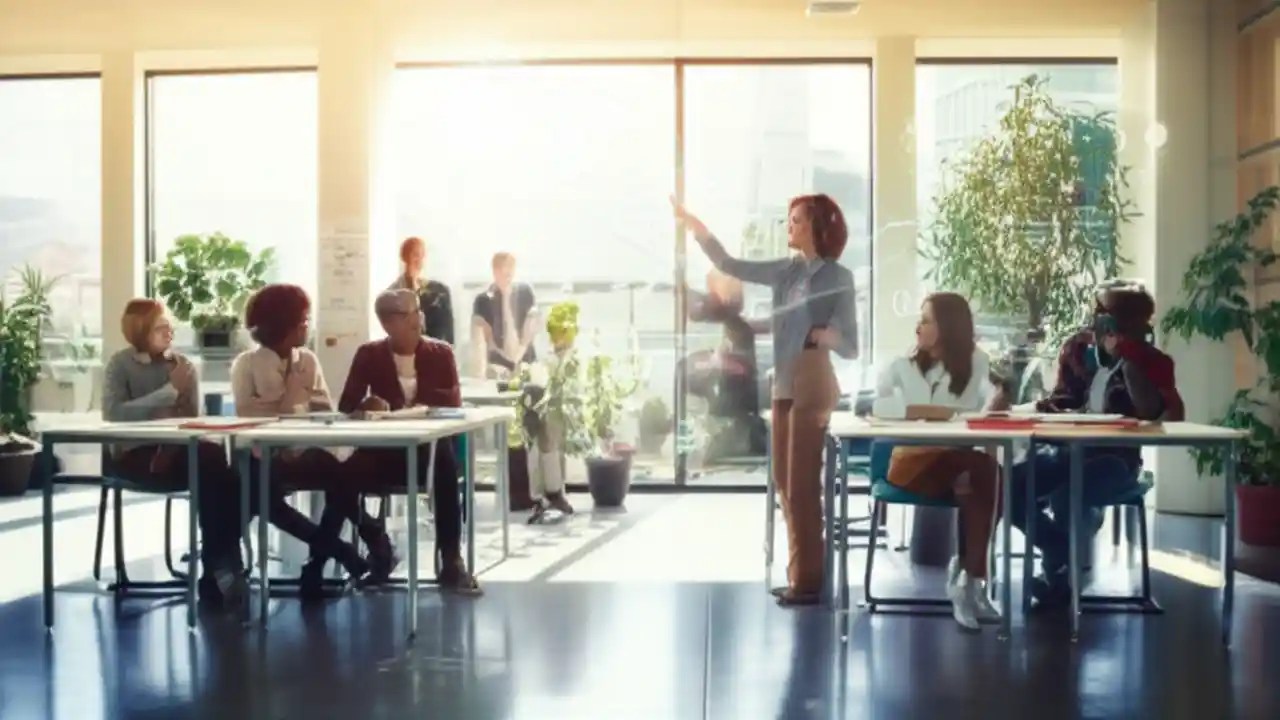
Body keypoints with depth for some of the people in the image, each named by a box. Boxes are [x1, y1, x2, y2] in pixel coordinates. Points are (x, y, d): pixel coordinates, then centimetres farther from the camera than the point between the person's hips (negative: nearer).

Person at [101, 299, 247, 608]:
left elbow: (193, 419, 4)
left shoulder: (183, 365, 10)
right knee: (211, 465, -30)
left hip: (176, 451, 4)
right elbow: (114, 414, -15)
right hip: (134, 455, -4)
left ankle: (220, 565, -22)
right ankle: (221, 566, -18)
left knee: (214, 456, -31)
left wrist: (174, 446, -17)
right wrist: (170, 390, -17)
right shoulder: (120, 364, 0)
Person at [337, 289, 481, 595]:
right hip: (383, 450, 1)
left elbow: (453, 403, -3)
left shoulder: (441, 353, 5)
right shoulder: (368, 355, 6)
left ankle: (451, 561, -26)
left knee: (445, 464, -36)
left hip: (429, 448, 0)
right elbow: (346, 405, 1)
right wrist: (367, 405, -23)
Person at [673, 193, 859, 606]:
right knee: (784, 482, 11)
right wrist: (696, 227, 4)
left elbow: (850, 347, -8)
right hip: (783, 384, 7)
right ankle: (799, 575, 20)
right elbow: (729, 266, 12)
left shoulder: (838, 277, -9)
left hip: (811, 385, -7)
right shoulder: (787, 270, 9)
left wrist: (828, 335, -29)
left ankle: (808, 580, 3)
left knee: (802, 484, -4)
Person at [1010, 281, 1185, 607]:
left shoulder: (1153, 362, -5)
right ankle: (1065, 555, 1)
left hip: (1116, 459, -5)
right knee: (1009, 486, -21)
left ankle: (1061, 569, 0)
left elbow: (1152, 412, -24)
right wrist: (1046, 408, -6)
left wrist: (1127, 359, -25)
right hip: (1067, 450, 5)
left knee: (1064, 498, -34)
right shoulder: (1077, 348, 7)